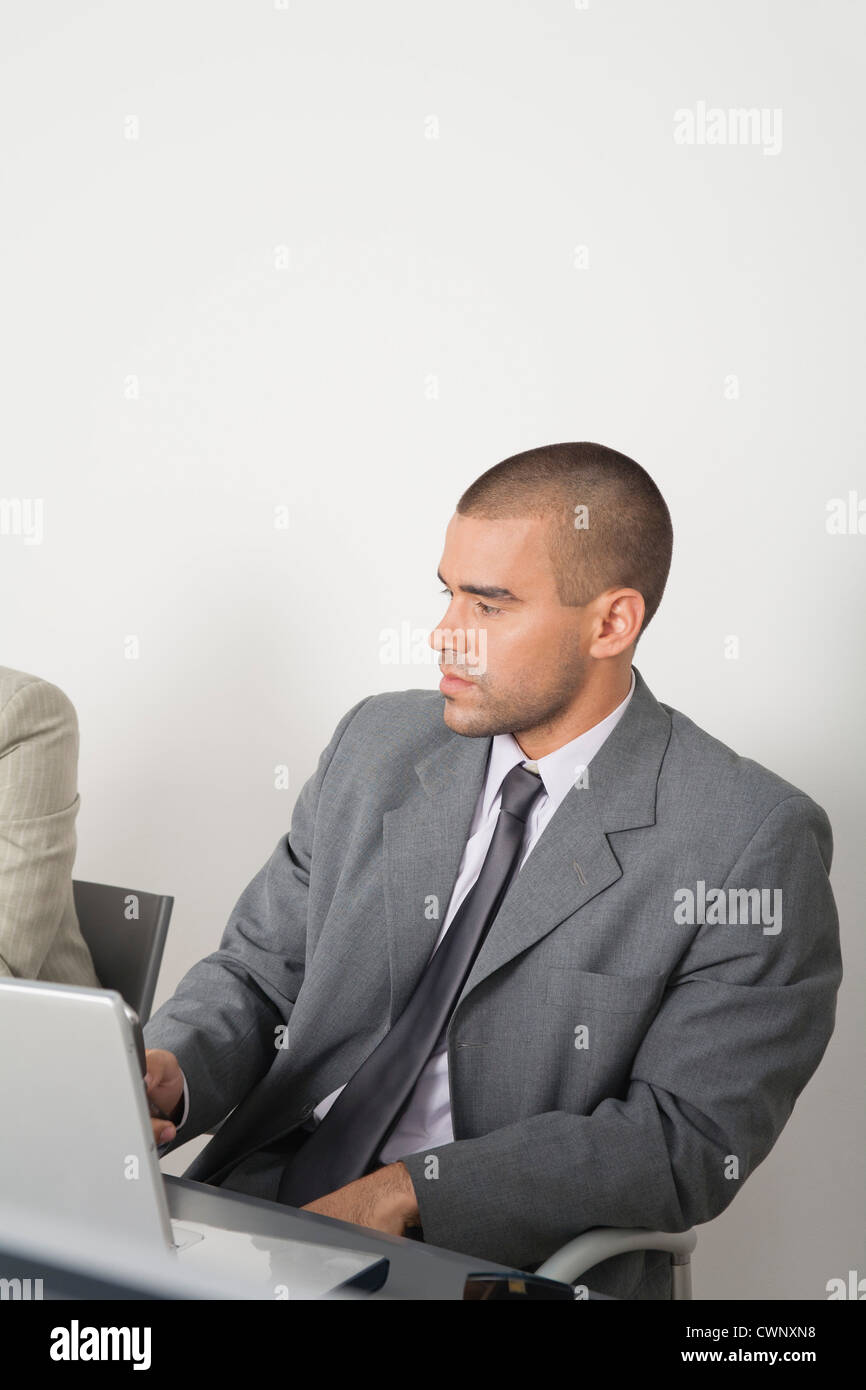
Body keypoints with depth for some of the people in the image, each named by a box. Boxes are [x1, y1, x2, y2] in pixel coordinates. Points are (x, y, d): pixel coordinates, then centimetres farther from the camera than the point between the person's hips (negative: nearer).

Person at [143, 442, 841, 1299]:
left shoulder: (752, 843, -8)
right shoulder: (376, 745, 9)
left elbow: (690, 1140, -10)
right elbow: (259, 971, 13)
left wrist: (412, 1189, -16)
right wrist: (169, 1075, -9)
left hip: (502, 1260, -5)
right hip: (266, 1207, 5)